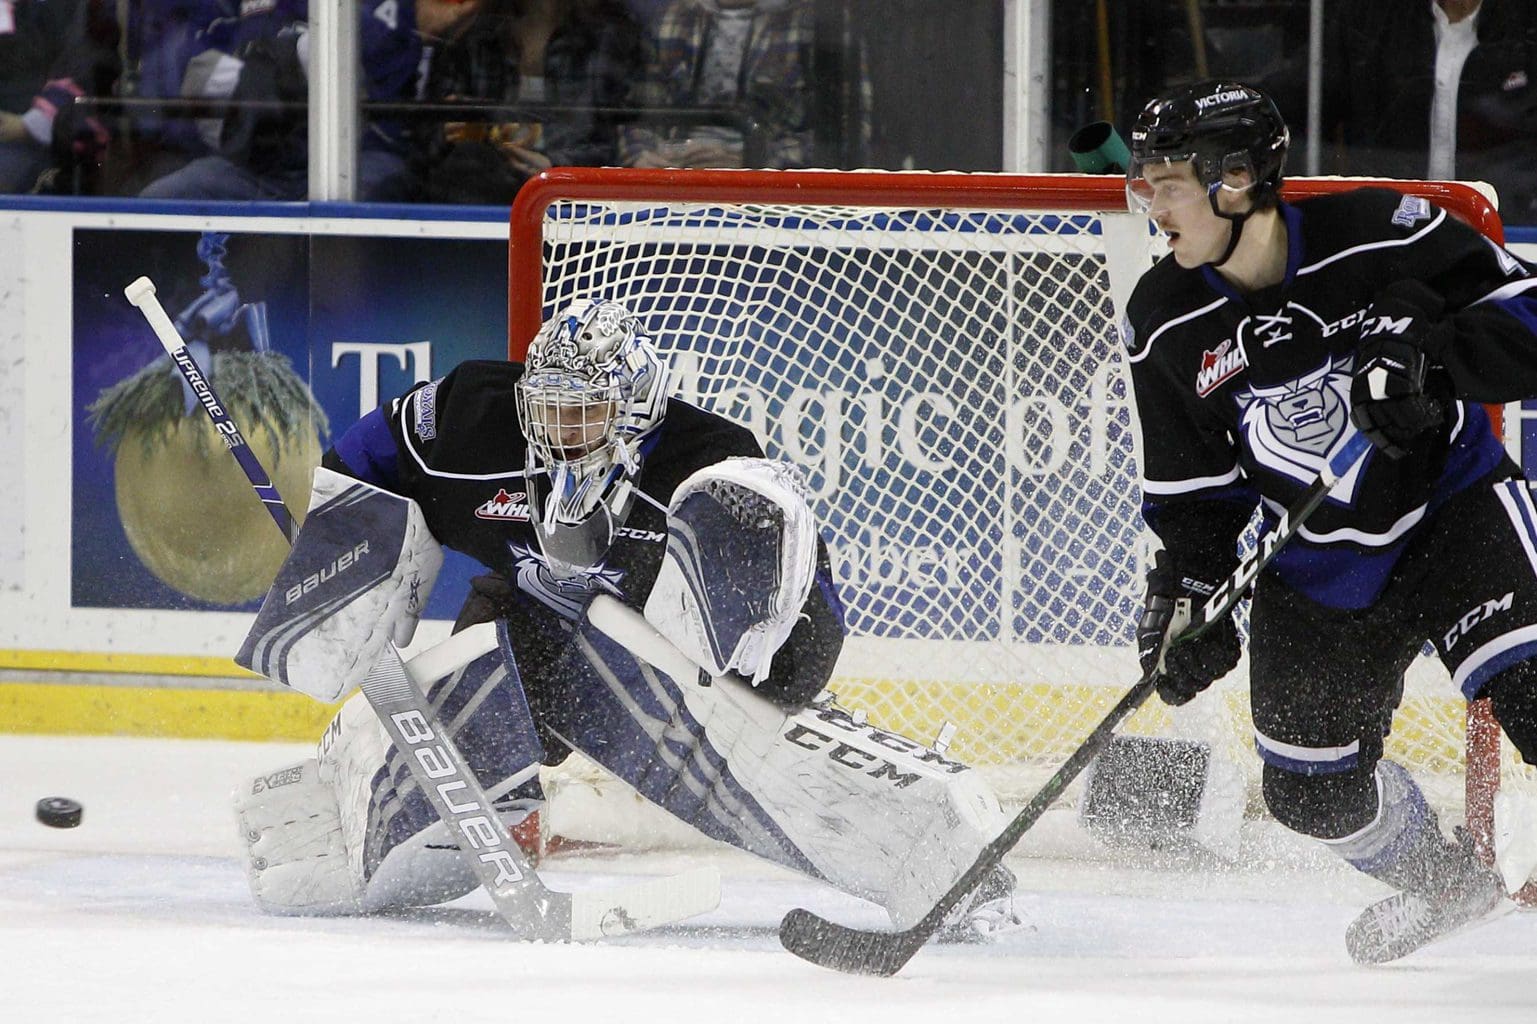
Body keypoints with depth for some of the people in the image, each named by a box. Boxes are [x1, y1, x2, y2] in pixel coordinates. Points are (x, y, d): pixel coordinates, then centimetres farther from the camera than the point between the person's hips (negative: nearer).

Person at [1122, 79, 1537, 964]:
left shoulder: (1383, 236, -21)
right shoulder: (1168, 327, -8)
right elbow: (1193, 488, 3)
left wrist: (1426, 358, -33)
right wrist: (1186, 594, -7)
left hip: (1449, 504, -5)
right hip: (1320, 571, 5)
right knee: (1312, 789, 6)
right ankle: (1443, 881, 35)